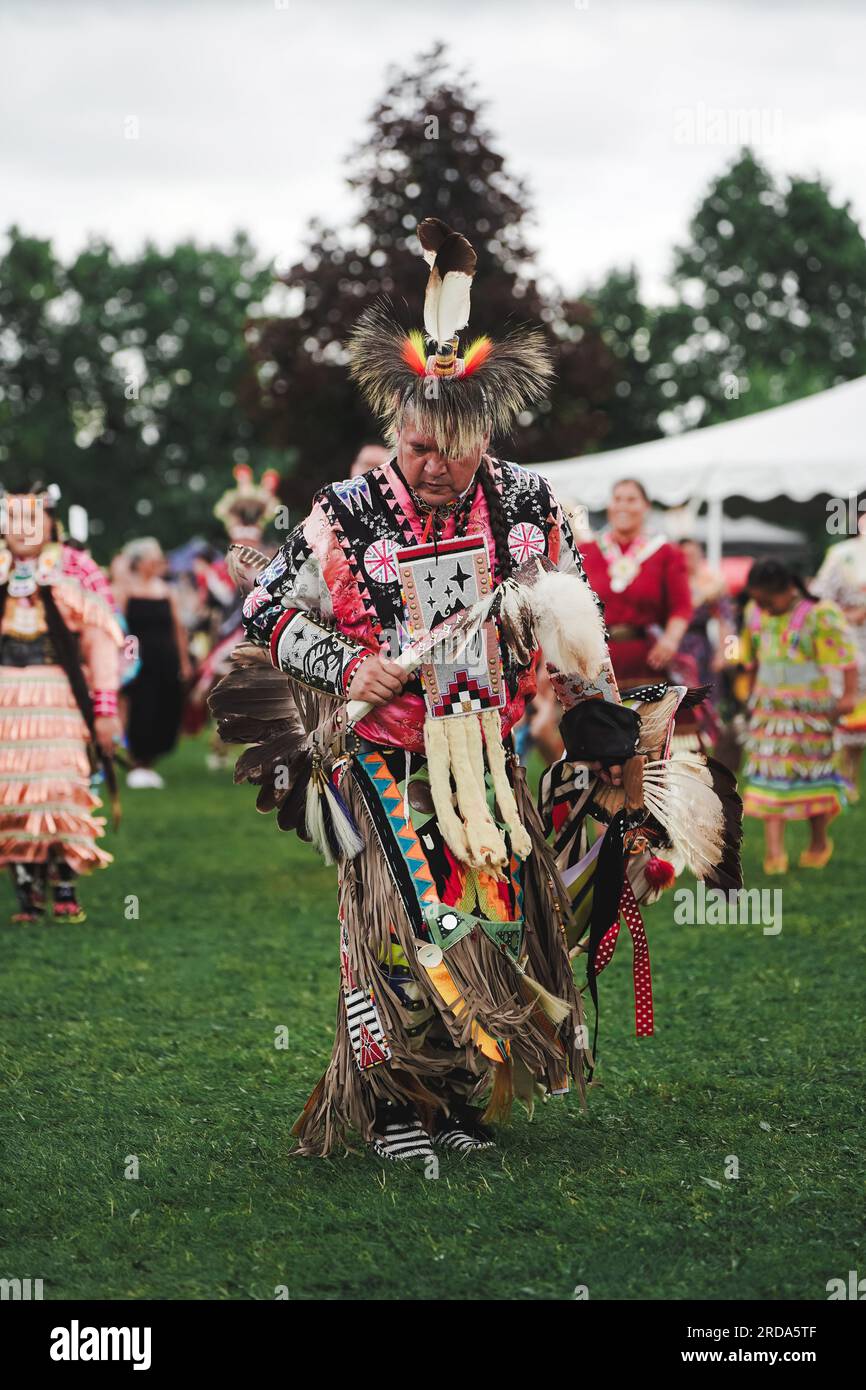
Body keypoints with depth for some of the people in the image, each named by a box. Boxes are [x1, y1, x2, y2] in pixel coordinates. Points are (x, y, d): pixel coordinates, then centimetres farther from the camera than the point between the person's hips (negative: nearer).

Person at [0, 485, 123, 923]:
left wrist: (105, 708, -7)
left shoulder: (75, 572, 0)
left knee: (60, 790, -9)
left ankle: (65, 891, -3)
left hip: (57, 697, -3)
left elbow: (102, 641, -2)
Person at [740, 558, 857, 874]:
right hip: (768, 707, 4)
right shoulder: (755, 614, 7)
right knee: (769, 773, -5)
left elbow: (846, 657, -15)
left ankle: (819, 842, 25)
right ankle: (774, 850, -8)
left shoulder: (819, 615, -11)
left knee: (812, 771, 6)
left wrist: (850, 694, -23)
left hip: (810, 708, -4)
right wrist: (753, 694, 24)